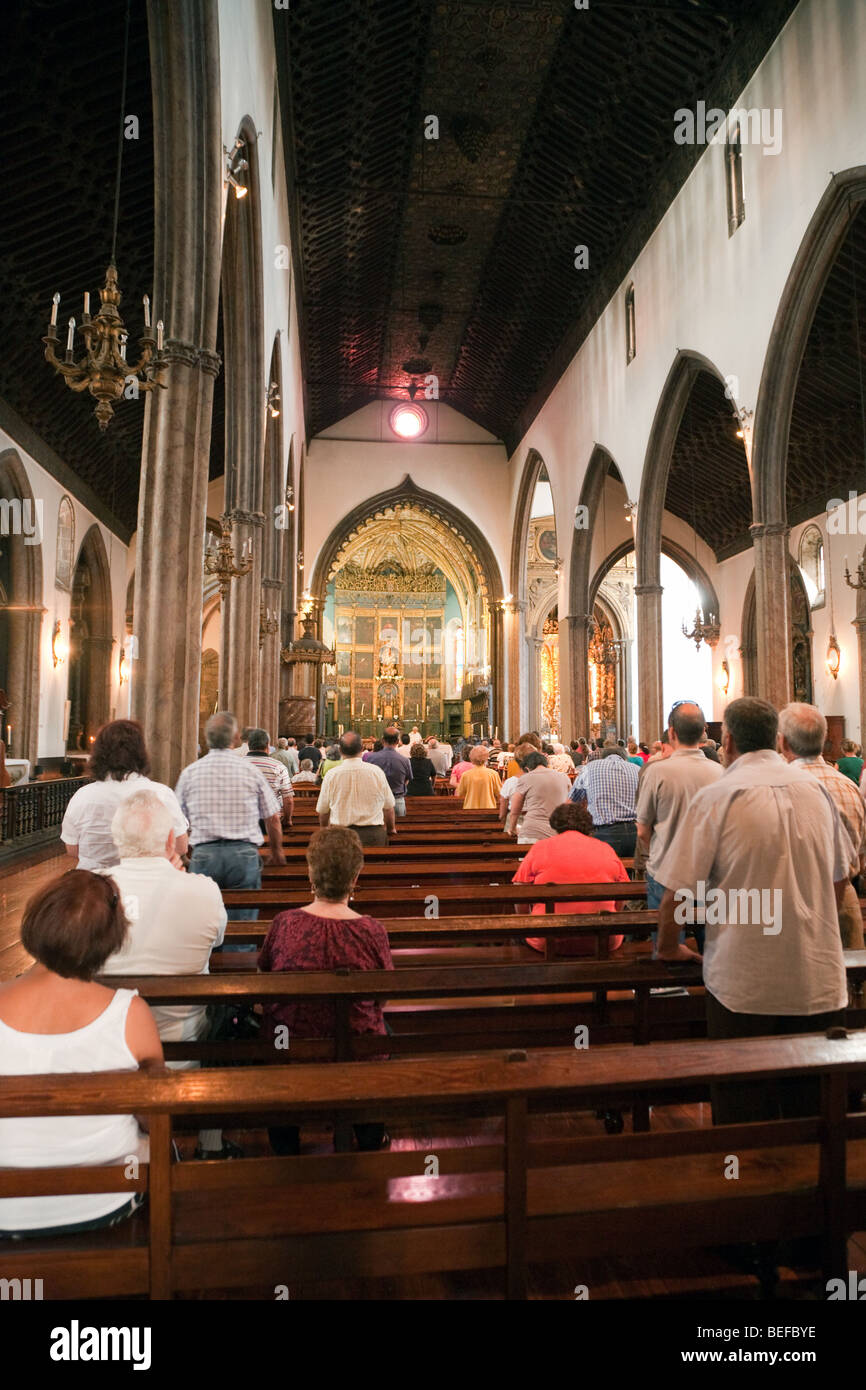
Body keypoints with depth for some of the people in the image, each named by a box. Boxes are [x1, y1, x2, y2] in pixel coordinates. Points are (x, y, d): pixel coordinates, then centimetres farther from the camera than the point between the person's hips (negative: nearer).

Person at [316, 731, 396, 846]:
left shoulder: (331, 775, -3)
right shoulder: (377, 772, -3)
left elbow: (323, 811, 6)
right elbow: (389, 807, 6)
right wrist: (391, 829, 23)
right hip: (374, 834, 0)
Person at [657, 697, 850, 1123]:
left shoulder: (717, 797, -11)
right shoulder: (815, 789, 3)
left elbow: (678, 892, -11)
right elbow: (840, 877, 16)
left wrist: (667, 948, 6)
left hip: (746, 984, -4)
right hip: (820, 981, 5)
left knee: (743, 1109, 10)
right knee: (812, 1110, 18)